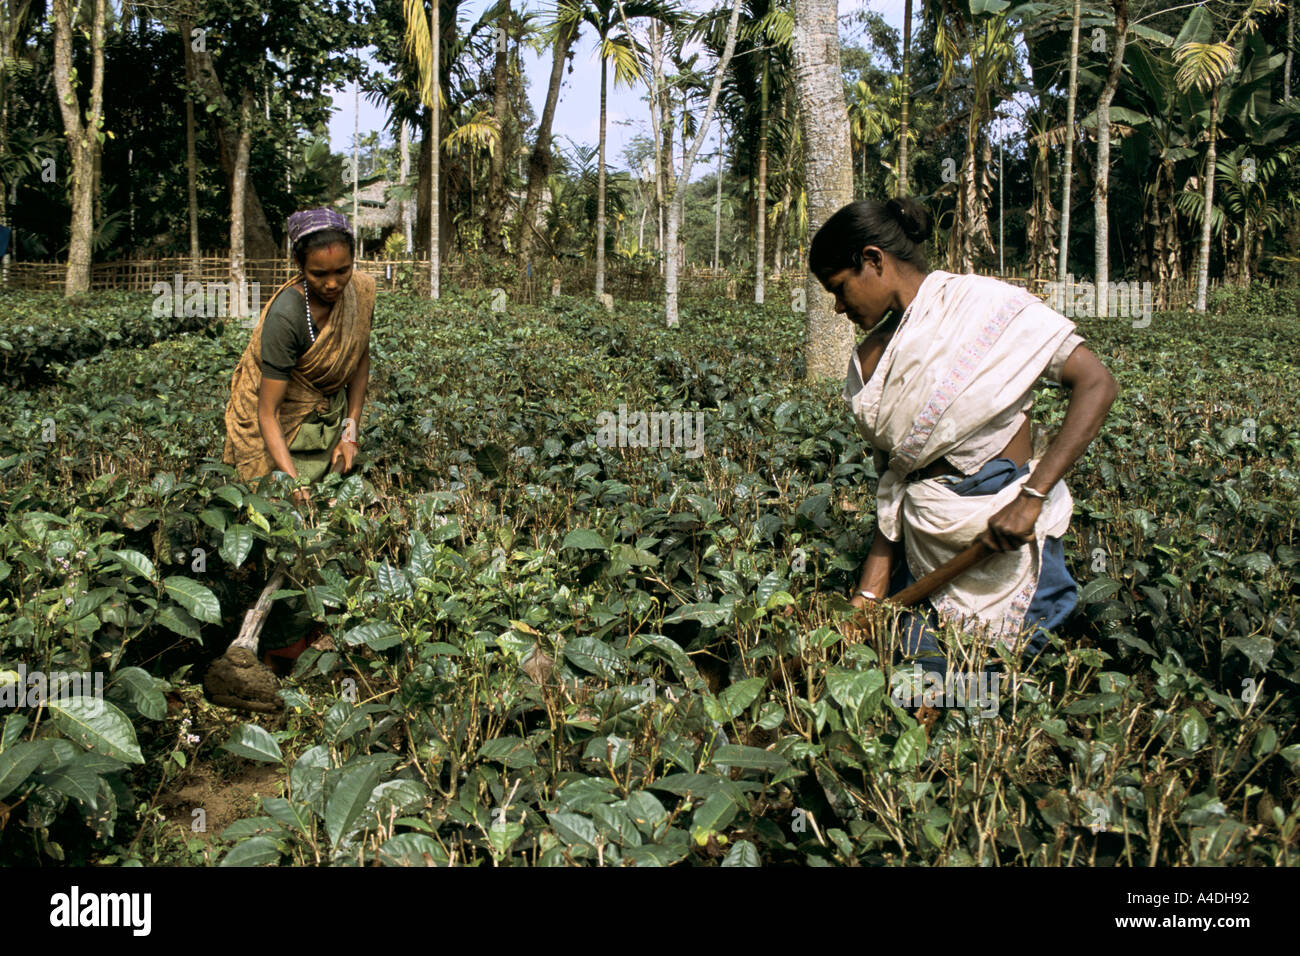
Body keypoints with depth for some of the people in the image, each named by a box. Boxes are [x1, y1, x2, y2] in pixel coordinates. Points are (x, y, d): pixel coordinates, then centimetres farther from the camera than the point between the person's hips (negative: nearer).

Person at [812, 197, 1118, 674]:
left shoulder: (981, 304, -8)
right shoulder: (869, 362, 9)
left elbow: (1096, 384, -14)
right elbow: (891, 490, 9)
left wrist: (1031, 497, -21)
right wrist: (867, 597, 2)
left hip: (1010, 541, -5)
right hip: (923, 542, 5)